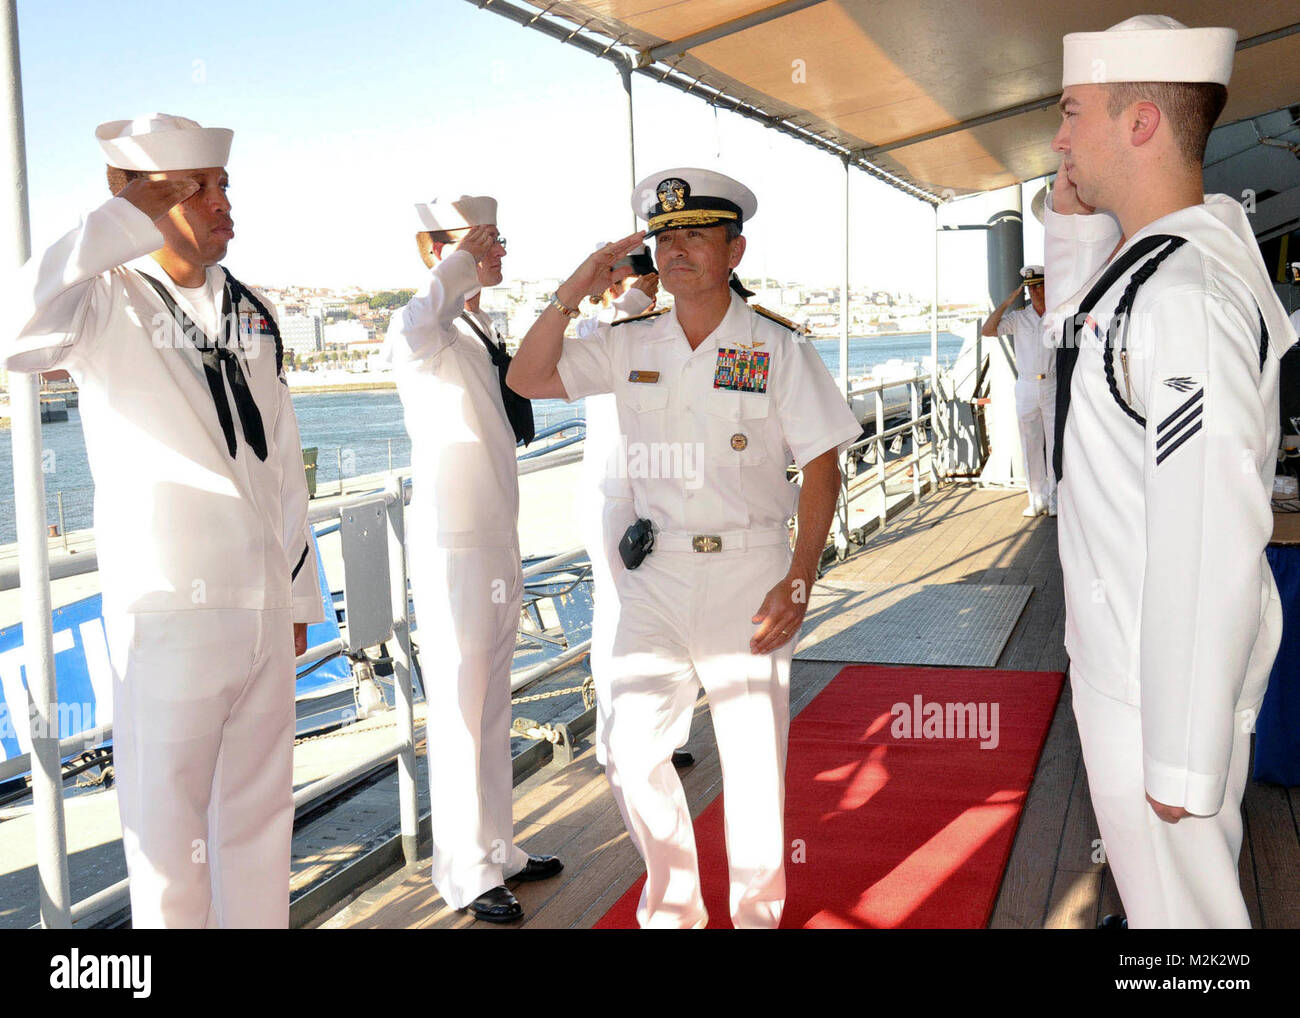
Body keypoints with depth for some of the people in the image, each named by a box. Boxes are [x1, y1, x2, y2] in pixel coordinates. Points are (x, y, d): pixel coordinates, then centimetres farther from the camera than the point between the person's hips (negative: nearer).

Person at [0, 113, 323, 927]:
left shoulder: (253, 312, 10)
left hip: (265, 607, 5)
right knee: (169, 820, 6)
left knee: (262, 812, 15)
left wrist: (300, 593, 15)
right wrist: (126, 222, -24)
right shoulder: (108, 301, -7)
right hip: (168, 607, -5)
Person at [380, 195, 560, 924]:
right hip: (453, 544, -9)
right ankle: (467, 873, 14)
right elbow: (415, 338, -41)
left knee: (494, 708, 18)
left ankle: (498, 849, 32)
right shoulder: (428, 331, -15)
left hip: (499, 540, 9)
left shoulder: (485, 329, 14)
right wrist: (459, 268, -30)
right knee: (460, 714, 1)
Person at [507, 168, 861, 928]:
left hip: (748, 571, -3)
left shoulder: (776, 347, -4)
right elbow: (527, 378, 3)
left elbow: (822, 465, -5)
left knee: (755, 761, 4)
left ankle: (757, 914, 25)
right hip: (656, 572, 3)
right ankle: (674, 907, 26)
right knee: (633, 752, 4)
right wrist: (572, 294, -10)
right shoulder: (630, 347, 6)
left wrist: (799, 580, -15)